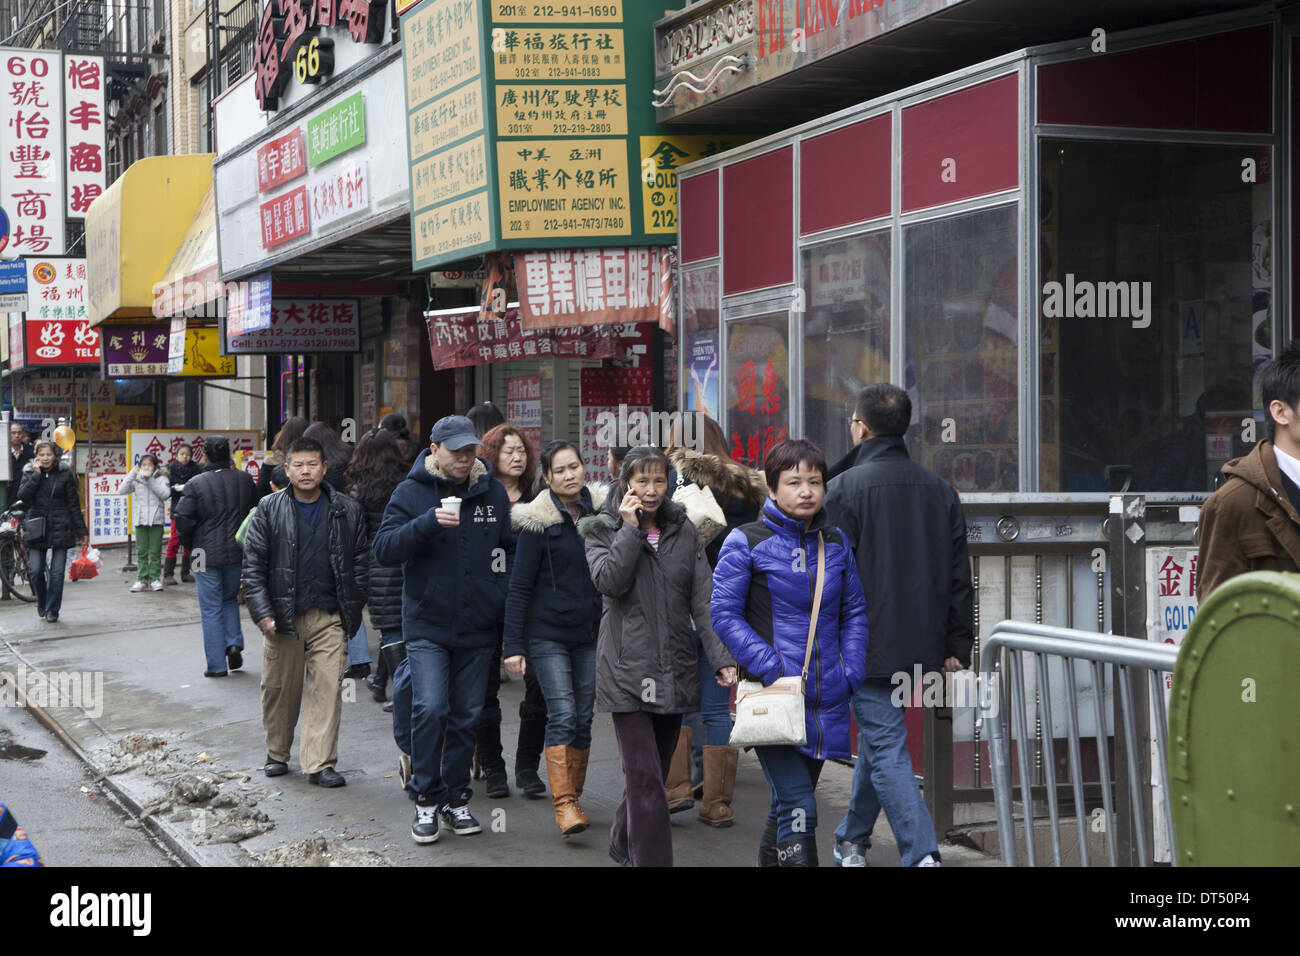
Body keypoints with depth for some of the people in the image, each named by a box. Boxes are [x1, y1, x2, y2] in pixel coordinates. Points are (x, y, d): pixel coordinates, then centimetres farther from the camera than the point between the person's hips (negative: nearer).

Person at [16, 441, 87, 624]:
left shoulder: (65, 473, 2)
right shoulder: (30, 473, 6)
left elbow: (74, 504, 4)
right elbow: (22, 496, -10)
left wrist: (81, 531, 3)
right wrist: (36, 475, -14)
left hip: (60, 528, -1)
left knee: (57, 572, -2)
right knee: (35, 570, -4)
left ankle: (52, 609, 10)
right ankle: (41, 601, 23)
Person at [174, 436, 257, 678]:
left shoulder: (195, 484, -12)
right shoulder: (245, 480, 0)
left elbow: (183, 520, -12)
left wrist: (189, 546, 4)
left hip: (208, 555, -3)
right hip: (237, 553, 3)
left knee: (211, 608, 4)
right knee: (230, 599, 23)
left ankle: (216, 664, 5)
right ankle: (234, 643, 5)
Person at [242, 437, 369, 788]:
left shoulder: (347, 511, 5)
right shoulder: (270, 509, 3)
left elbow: (361, 561, 9)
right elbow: (253, 564, 2)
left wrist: (352, 609, 2)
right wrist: (261, 612, -7)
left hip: (329, 617, 0)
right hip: (282, 615, 0)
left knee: (327, 688, -5)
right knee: (279, 688, 9)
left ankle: (320, 763, -1)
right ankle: (277, 753, 28)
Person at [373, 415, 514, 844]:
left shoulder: (493, 492, 7)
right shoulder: (412, 492, -2)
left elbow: (511, 547, 19)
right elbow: (384, 549, -12)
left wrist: (504, 593, 5)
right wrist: (429, 523, -25)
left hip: (478, 628, 3)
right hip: (427, 626, -3)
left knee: (466, 716, 8)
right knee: (430, 709, -14)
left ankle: (456, 800, 19)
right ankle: (426, 801, 0)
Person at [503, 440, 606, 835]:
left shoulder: (600, 510, 5)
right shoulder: (538, 521, -7)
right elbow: (519, 586, -6)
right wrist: (514, 645, -10)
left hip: (590, 633, 4)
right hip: (548, 634, -4)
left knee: (583, 718, 7)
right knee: (562, 715, -13)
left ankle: (572, 796, 19)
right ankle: (564, 804, -13)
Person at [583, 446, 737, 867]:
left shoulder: (684, 531, 10)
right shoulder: (602, 530, 3)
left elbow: (702, 600, 3)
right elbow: (609, 582, -15)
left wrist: (722, 657, -7)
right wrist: (631, 529, -13)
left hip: (675, 670, 4)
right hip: (628, 670, -4)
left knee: (652, 771, 14)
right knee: (646, 777, -11)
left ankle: (625, 843, 35)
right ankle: (654, 859, -10)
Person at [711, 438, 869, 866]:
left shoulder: (835, 543, 10)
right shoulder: (747, 542, -5)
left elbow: (854, 611, 16)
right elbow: (724, 612, -7)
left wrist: (852, 672, 3)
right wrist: (769, 667, -15)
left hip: (825, 696, 5)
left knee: (790, 801, 17)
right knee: (798, 806, -13)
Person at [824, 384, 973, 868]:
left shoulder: (843, 489, -10)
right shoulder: (940, 490, 8)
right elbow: (959, 577, 9)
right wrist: (956, 646, 13)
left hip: (865, 645, -6)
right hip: (921, 646, 6)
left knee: (886, 748, -4)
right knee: (877, 736, 21)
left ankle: (921, 855, -15)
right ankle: (852, 840, 35)